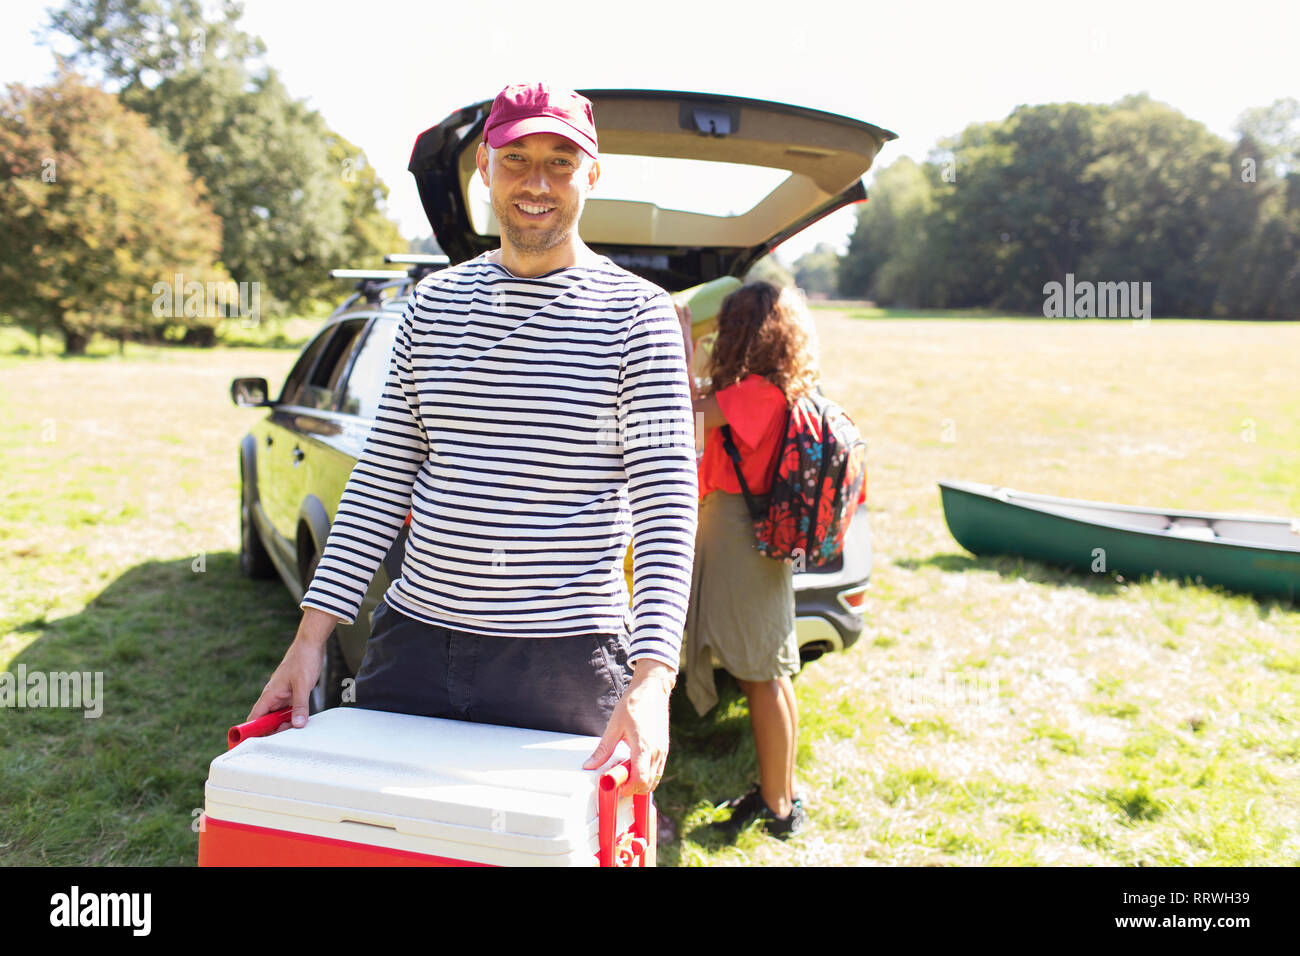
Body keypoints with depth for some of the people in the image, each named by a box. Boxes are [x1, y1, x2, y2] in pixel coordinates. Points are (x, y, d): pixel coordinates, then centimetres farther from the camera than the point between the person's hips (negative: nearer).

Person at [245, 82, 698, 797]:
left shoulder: (638, 313, -5)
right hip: (412, 645, 4)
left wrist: (651, 680, -23)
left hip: (566, 664, -4)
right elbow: (377, 485, 9)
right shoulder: (434, 302, 8)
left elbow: (666, 509, -11)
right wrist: (311, 637, 3)